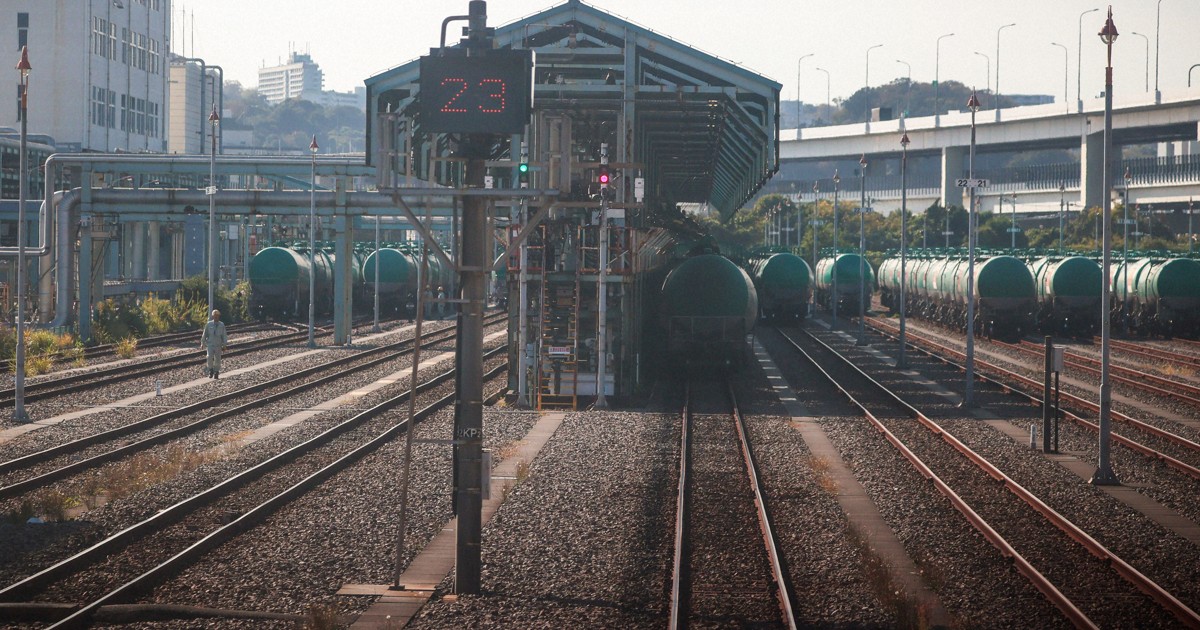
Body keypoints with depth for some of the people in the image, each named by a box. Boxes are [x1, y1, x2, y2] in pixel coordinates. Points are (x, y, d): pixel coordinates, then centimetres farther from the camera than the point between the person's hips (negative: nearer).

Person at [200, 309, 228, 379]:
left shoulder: (222, 325, 2)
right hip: (210, 344, -1)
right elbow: (204, 334, 9)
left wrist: (224, 345, 1)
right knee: (210, 357, -19)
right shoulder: (209, 324, 2)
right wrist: (203, 343, 9)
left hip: (218, 345, 1)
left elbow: (224, 335, 5)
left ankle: (216, 373, 16)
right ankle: (211, 370, -1)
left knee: (217, 359, 3)